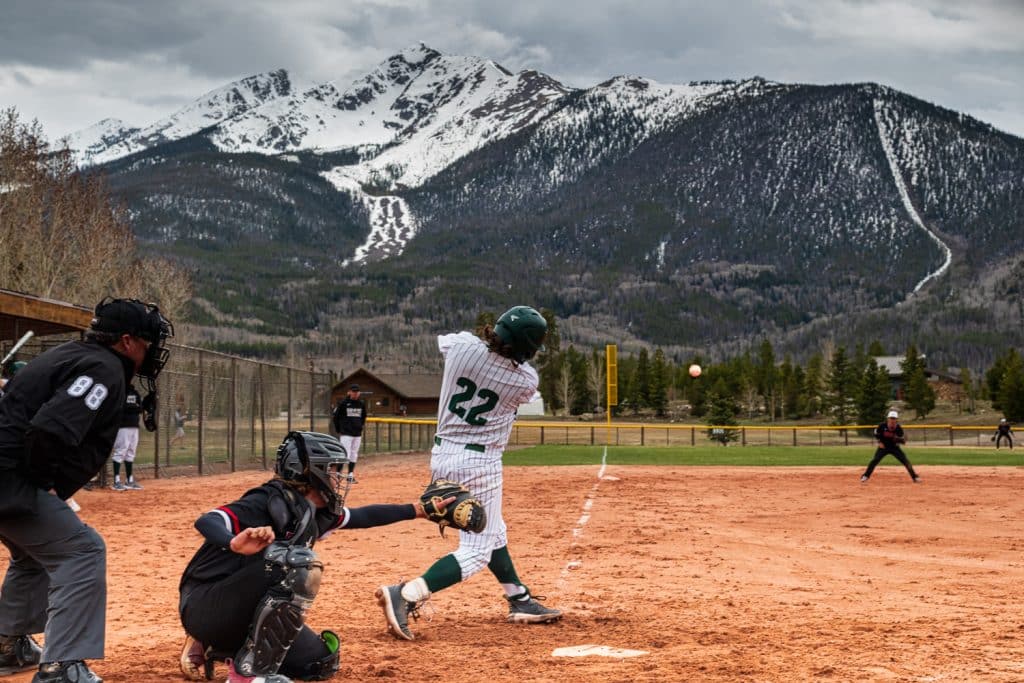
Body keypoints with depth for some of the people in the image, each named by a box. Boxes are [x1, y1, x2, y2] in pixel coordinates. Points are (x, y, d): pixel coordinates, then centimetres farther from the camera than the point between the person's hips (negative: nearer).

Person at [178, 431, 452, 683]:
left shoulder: (317, 513, 6)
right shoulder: (270, 502, -20)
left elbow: (362, 516, 24)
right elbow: (206, 521, -33)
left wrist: (417, 510, 27)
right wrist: (235, 544, -55)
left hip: (244, 614, 9)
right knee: (298, 563, -28)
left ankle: (216, 648, 18)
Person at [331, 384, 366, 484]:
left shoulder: (362, 403, 8)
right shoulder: (343, 403, -6)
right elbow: (335, 416, 0)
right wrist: (339, 430, 0)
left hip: (357, 434, 5)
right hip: (346, 434, -5)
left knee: (354, 455, 10)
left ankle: (350, 475, 18)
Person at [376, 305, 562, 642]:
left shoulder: (462, 345, -9)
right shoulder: (526, 380, -14)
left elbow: (441, 340, 16)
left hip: (442, 457, 7)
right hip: (479, 464, -7)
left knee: (493, 533, 23)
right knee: (476, 551, -3)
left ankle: (520, 601, 35)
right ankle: (406, 595, -22)